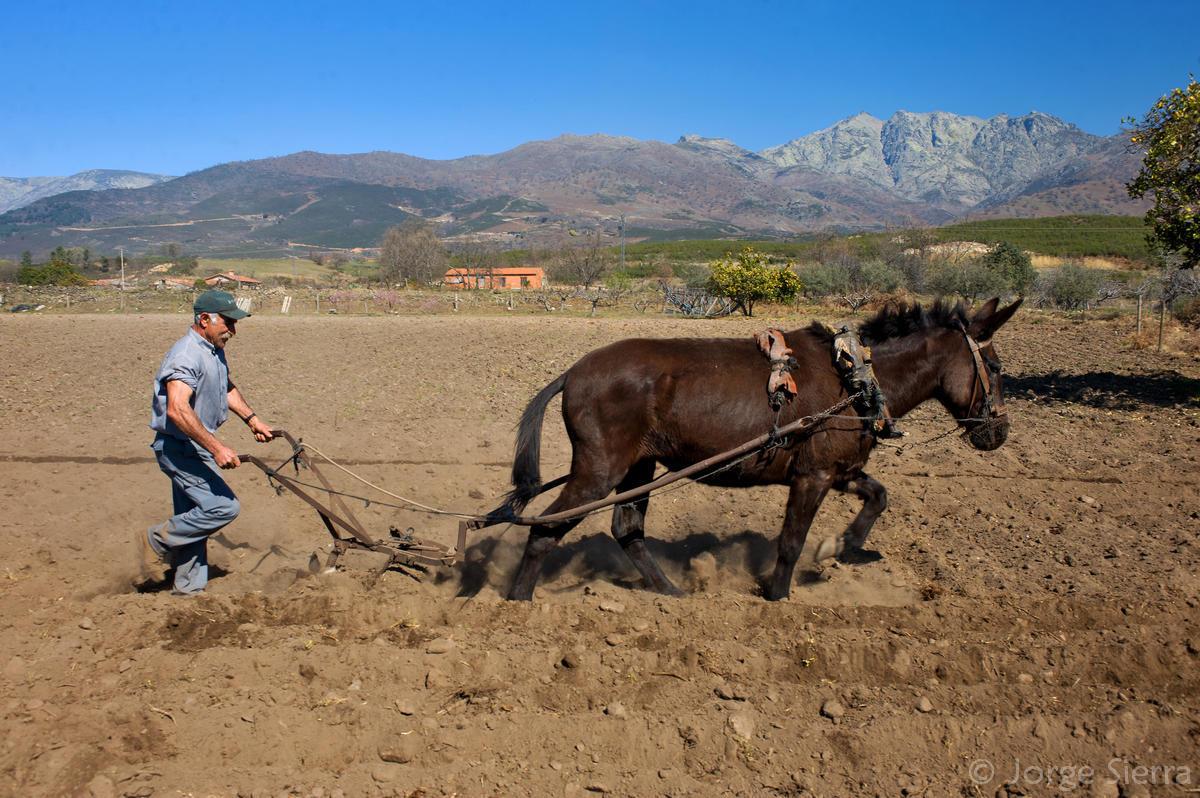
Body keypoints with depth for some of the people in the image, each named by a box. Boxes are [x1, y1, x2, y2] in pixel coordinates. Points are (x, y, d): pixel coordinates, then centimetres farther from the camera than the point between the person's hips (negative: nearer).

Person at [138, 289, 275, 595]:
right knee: (223, 506, -14)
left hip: (198, 448, 10)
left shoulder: (214, 351, 11)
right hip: (179, 448, -10)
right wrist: (216, 448, -38)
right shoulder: (187, 355, -22)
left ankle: (189, 588, 23)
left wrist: (251, 418, 19)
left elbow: (227, 388, 31)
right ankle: (158, 541, 3)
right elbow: (177, 409, -34)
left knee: (194, 517, 14)